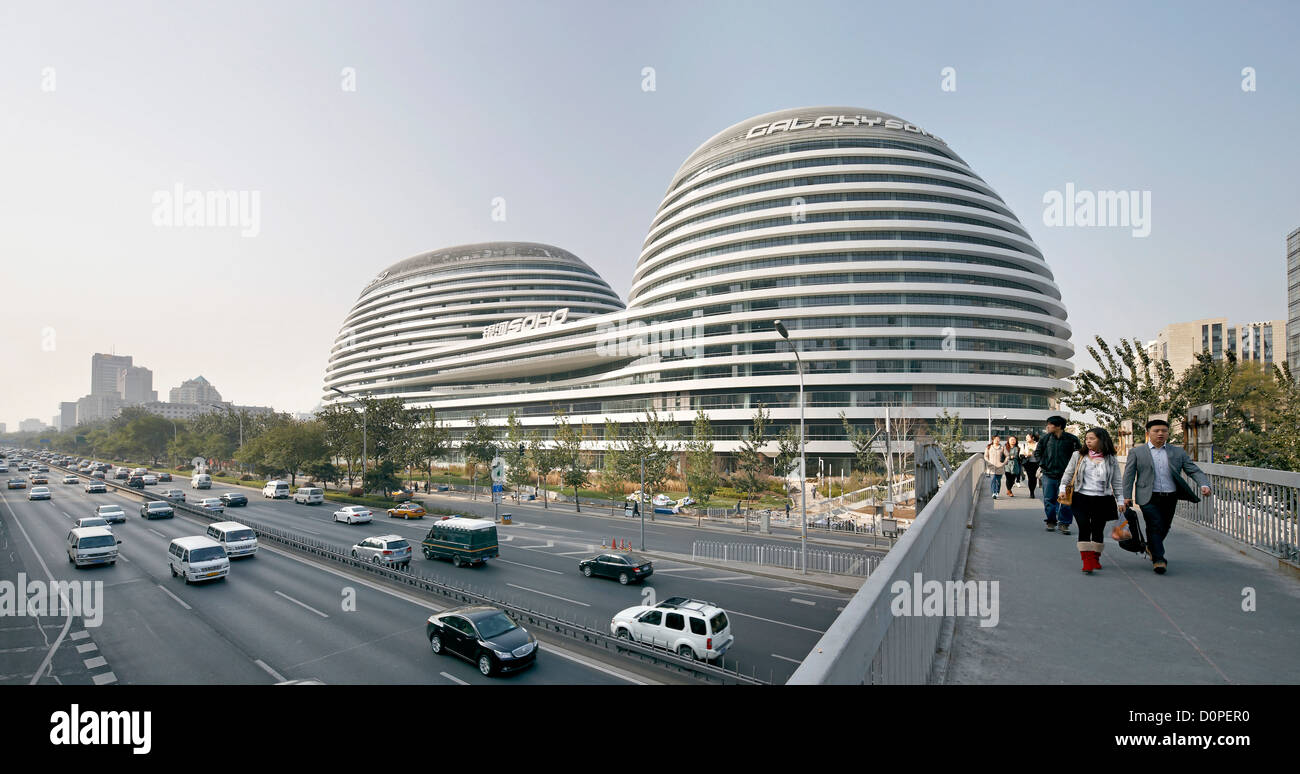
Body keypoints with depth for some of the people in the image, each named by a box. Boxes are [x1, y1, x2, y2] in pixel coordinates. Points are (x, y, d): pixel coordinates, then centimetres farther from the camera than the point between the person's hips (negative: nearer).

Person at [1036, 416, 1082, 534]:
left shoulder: (1071, 439, -6)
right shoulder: (1046, 438, 2)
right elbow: (1037, 452, 16)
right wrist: (1041, 464, 6)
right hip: (1048, 474, 3)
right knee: (1049, 500, 7)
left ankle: (1064, 524, 12)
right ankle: (1051, 522, 21)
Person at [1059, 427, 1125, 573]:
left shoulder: (1111, 460, 6)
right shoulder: (1078, 456, 6)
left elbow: (1117, 482, 10)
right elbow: (1068, 474, 11)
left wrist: (1120, 501, 6)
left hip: (1102, 500, 1)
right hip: (1081, 498, -1)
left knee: (1098, 530, 6)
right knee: (1084, 527, -11)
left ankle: (1095, 558, 24)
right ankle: (1087, 560, -9)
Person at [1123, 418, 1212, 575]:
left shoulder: (1178, 452, 11)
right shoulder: (1137, 452, 3)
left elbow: (1194, 470, 6)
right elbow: (1129, 475, 1)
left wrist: (1204, 485, -13)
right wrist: (1127, 496, -6)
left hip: (1170, 498, 4)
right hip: (1149, 498, -4)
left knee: (1164, 528, 13)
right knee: (1155, 526, -12)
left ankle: (1151, 547, 38)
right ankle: (1158, 560, -7)